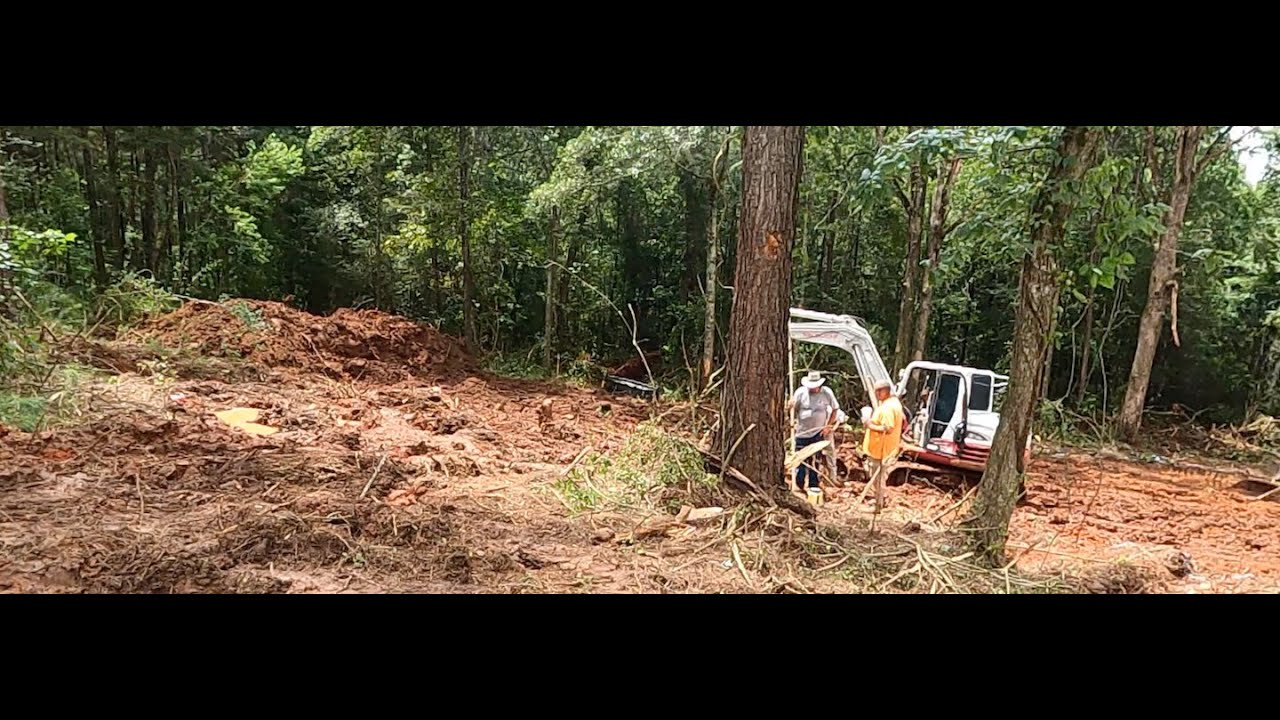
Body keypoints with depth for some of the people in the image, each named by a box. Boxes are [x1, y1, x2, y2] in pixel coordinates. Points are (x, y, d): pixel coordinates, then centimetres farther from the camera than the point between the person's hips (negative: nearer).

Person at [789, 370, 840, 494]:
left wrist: (828, 426, 1)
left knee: (815, 460, 4)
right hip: (802, 432, 0)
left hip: (818, 433, 0)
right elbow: (792, 408, 0)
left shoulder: (827, 392, -8)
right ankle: (799, 485, 16)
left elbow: (835, 409, 4)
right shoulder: (801, 392, -9)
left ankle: (813, 485, 14)